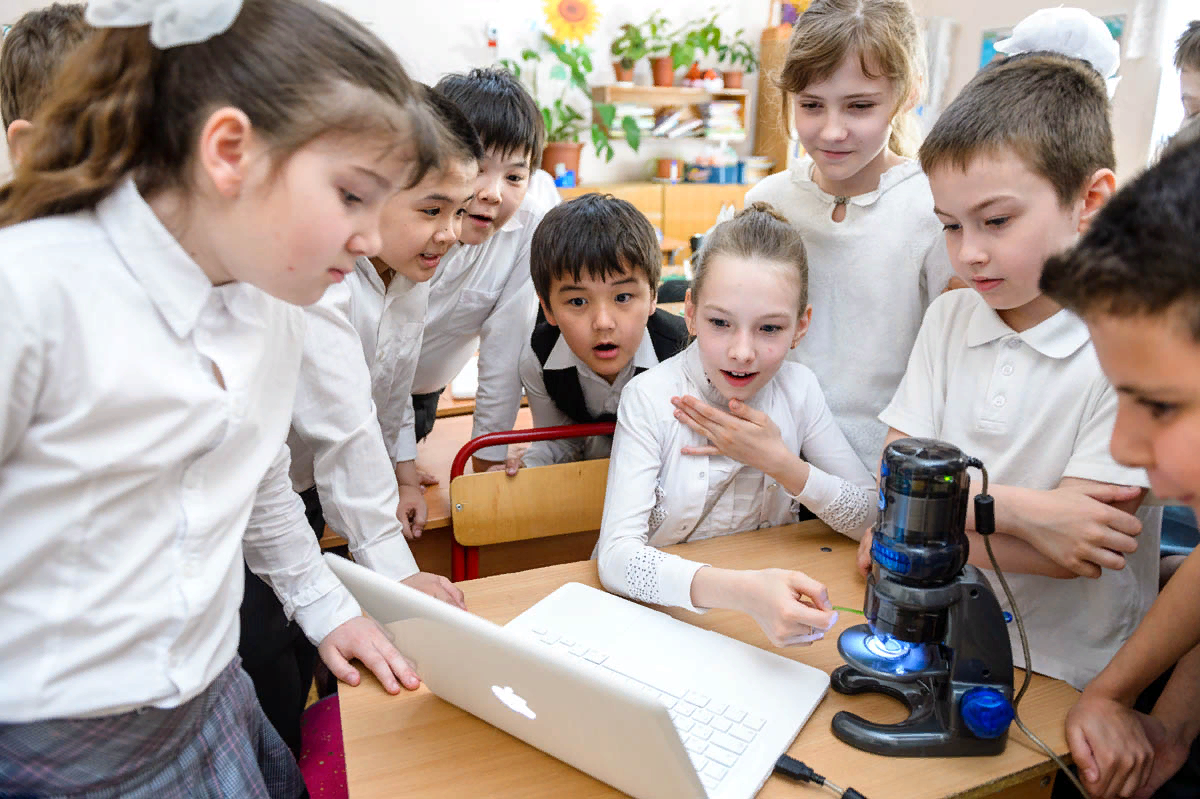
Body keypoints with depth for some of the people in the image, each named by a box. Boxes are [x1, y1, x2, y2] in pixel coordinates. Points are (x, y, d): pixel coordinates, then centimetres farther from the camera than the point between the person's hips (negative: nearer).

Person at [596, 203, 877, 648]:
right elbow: (616, 556, -28)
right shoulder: (650, 399, -17)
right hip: (663, 609, -3)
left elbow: (870, 517, -1)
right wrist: (742, 590, -43)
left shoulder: (798, 388, -5)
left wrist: (780, 463, -16)